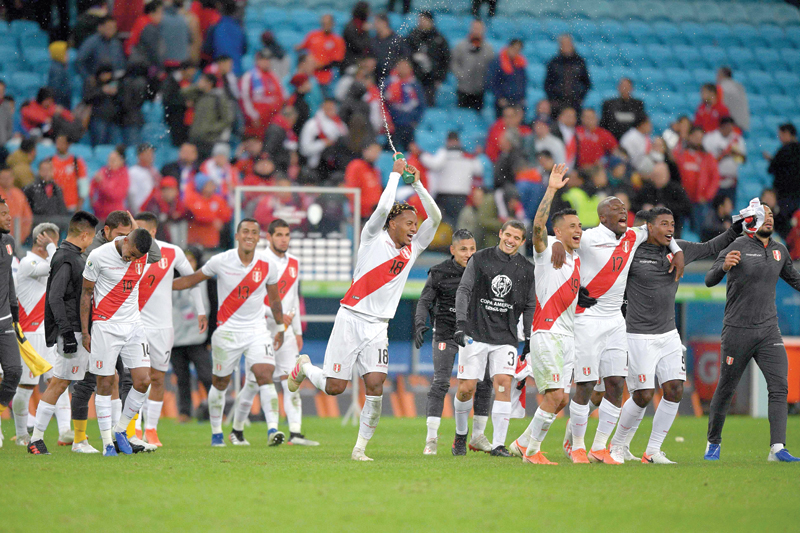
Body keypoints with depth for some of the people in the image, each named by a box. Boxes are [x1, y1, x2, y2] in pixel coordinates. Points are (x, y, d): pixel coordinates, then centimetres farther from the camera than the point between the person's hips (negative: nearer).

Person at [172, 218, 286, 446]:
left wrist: (281, 329, 15)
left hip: (257, 330, 0)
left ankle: (273, 429, -21)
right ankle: (216, 432, 25)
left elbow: (274, 298, 11)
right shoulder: (220, 262, -8)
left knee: (265, 375, -18)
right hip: (227, 330, 0)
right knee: (220, 382, 8)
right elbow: (192, 280, 6)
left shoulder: (267, 265, -4)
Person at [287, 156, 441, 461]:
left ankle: (361, 447, -4)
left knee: (375, 385, -14)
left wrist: (417, 184, 2)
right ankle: (304, 367, 29)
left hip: (378, 328, 4)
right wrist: (396, 174, -8)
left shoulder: (412, 249, 12)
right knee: (334, 387, -5)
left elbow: (435, 217, 7)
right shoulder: (373, 238, -1)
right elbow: (383, 208, -18)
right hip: (351, 319, -4)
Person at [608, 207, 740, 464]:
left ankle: (653, 451, 8)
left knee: (675, 391, -3)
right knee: (643, 395, -8)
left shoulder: (679, 249, 6)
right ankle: (618, 446, 13)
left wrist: (736, 230, 12)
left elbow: (710, 248, 20)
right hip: (639, 336, -6)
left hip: (669, 334, 6)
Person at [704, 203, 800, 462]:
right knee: (726, 389, 5)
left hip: (768, 329, 5)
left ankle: (777, 448, -16)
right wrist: (723, 266, -37)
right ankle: (714, 443, 23)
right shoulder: (738, 247, -9)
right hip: (738, 331, -5)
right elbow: (709, 281, -16)